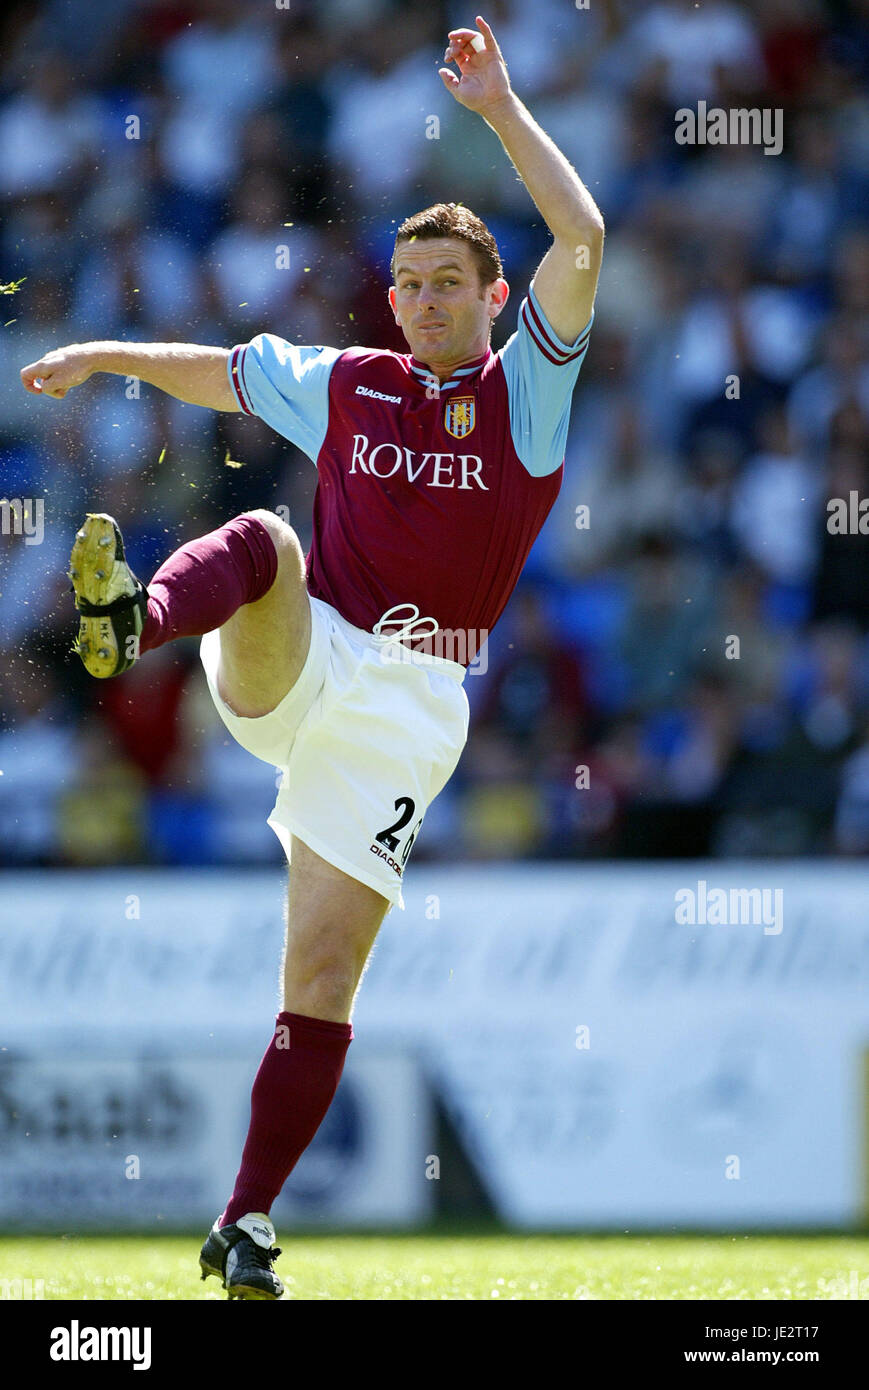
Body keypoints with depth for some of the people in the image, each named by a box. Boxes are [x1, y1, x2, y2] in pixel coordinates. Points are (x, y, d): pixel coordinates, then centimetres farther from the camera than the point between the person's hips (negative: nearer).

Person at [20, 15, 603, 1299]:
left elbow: (581, 238, -8)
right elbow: (220, 372, 30)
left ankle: (245, 1226, 1)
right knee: (266, 544, -32)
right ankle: (131, 619, -64)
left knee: (323, 972, -4)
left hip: (407, 702, -1)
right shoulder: (344, 385, 13)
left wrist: (503, 109, -10)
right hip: (290, 664, 1)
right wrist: (112, 358, 21)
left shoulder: (525, 392, 4)